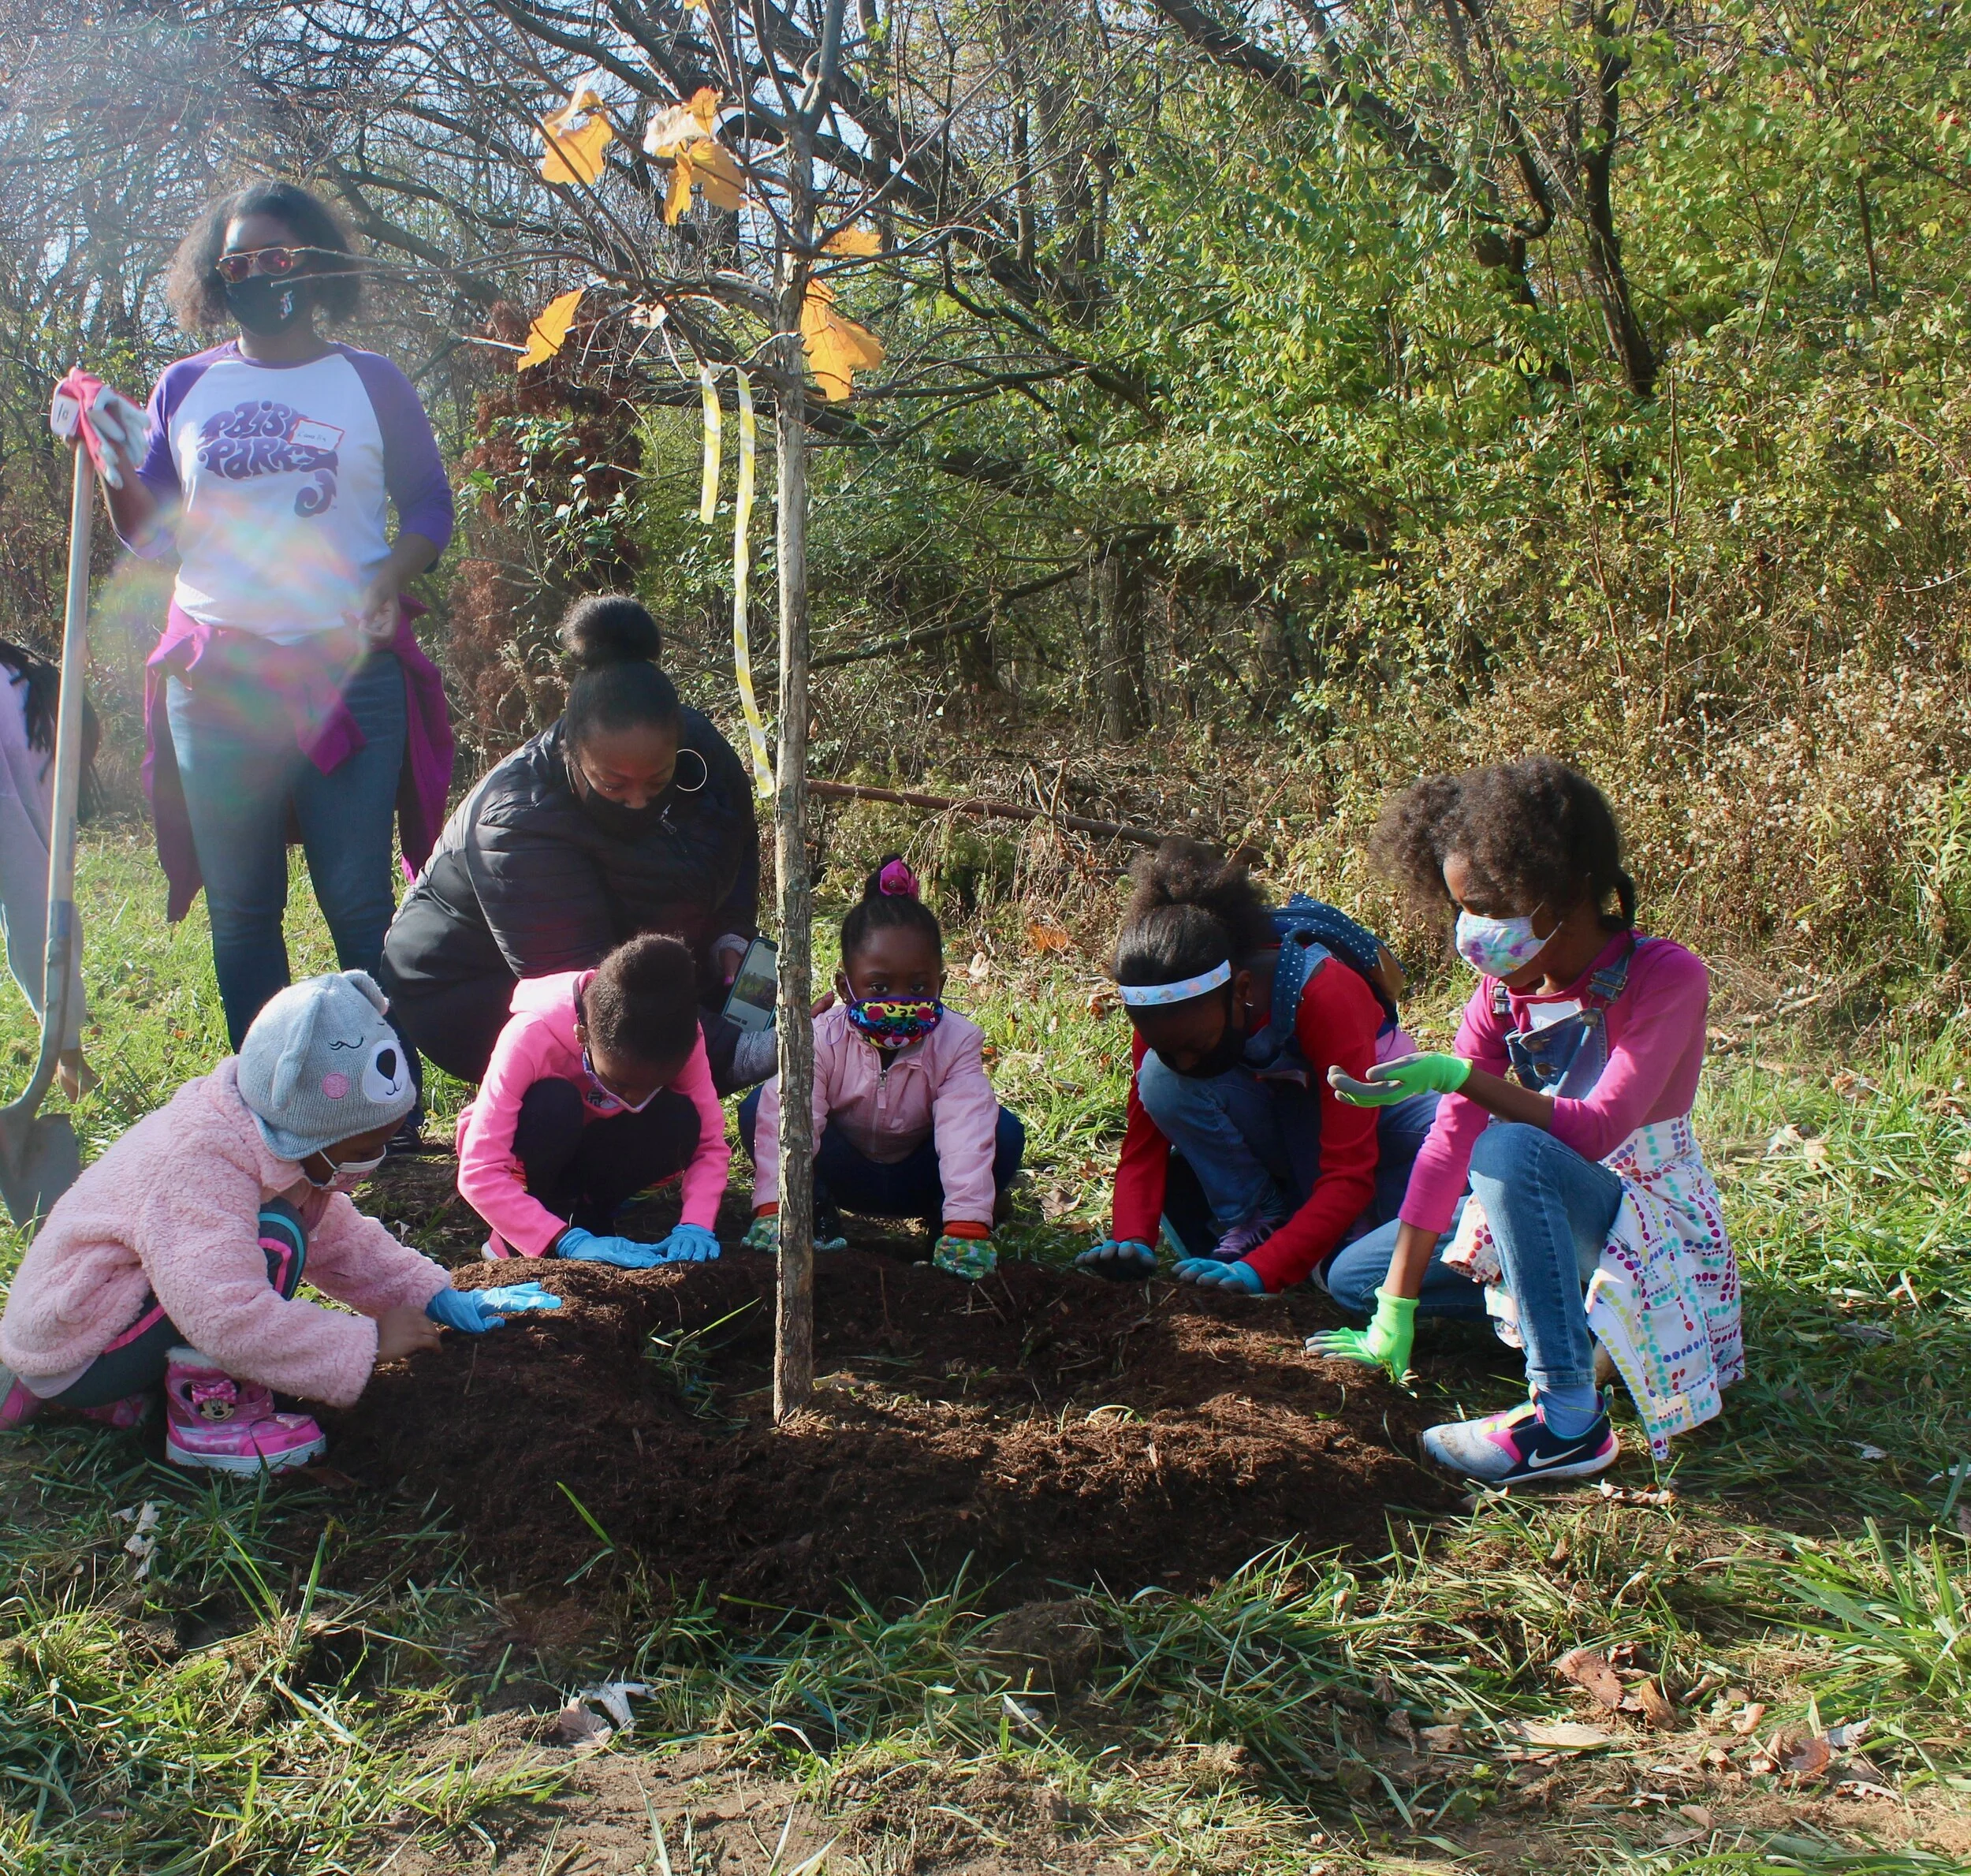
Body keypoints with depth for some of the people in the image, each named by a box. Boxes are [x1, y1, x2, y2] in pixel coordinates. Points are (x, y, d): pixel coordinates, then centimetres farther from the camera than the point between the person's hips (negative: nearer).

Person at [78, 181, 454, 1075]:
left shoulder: (370, 383, 6)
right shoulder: (184, 389, 11)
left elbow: (428, 505, 8)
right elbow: (147, 532, 13)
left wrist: (386, 579, -10)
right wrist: (110, 456, -5)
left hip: (349, 672, -2)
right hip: (214, 674, 3)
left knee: (358, 899, -4)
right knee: (239, 906, 6)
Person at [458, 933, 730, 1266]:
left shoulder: (681, 1037, -26)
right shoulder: (531, 1038, -36)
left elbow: (710, 1142, -20)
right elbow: (478, 1173, -39)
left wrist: (695, 1226, -38)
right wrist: (568, 1242, -48)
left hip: (591, 1148, 3)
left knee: (679, 1121, -28)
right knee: (554, 1105, -37)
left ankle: (591, 1213, -4)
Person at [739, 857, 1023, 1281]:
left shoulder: (956, 1042, -23)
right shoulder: (822, 1039, -23)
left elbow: (966, 1132, -34)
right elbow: (788, 1118, -31)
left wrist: (967, 1225, -44)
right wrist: (773, 1207, -44)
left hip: (917, 1181, 1)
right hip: (846, 1176, 0)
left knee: (1006, 1131, -27)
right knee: (757, 1109, -25)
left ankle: (947, 1227, -5)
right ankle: (817, 1213, -8)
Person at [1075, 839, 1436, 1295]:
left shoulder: (1324, 992, -34)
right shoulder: (1171, 1018, -19)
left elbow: (1349, 1174, -35)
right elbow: (1143, 1145, -14)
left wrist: (1260, 1270, -45)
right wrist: (1132, 1242, -34)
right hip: (1275, 1117, 4)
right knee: (1160, 1078, -27)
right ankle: (1259, 1222, -16)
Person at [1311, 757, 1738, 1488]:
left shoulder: (1665, 977, -21)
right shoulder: (1505, 988, -3)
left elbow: (1596, 1131, -33)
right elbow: (1449, 1137, -11)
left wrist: (1459, 1074, -45)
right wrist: (1393, 1320, -16)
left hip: (1649, 1224, -7)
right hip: (1548, 1207, 8)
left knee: (1511, 1150, -37)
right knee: (1351, 1275, 2)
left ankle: (1569, 1421, -32)